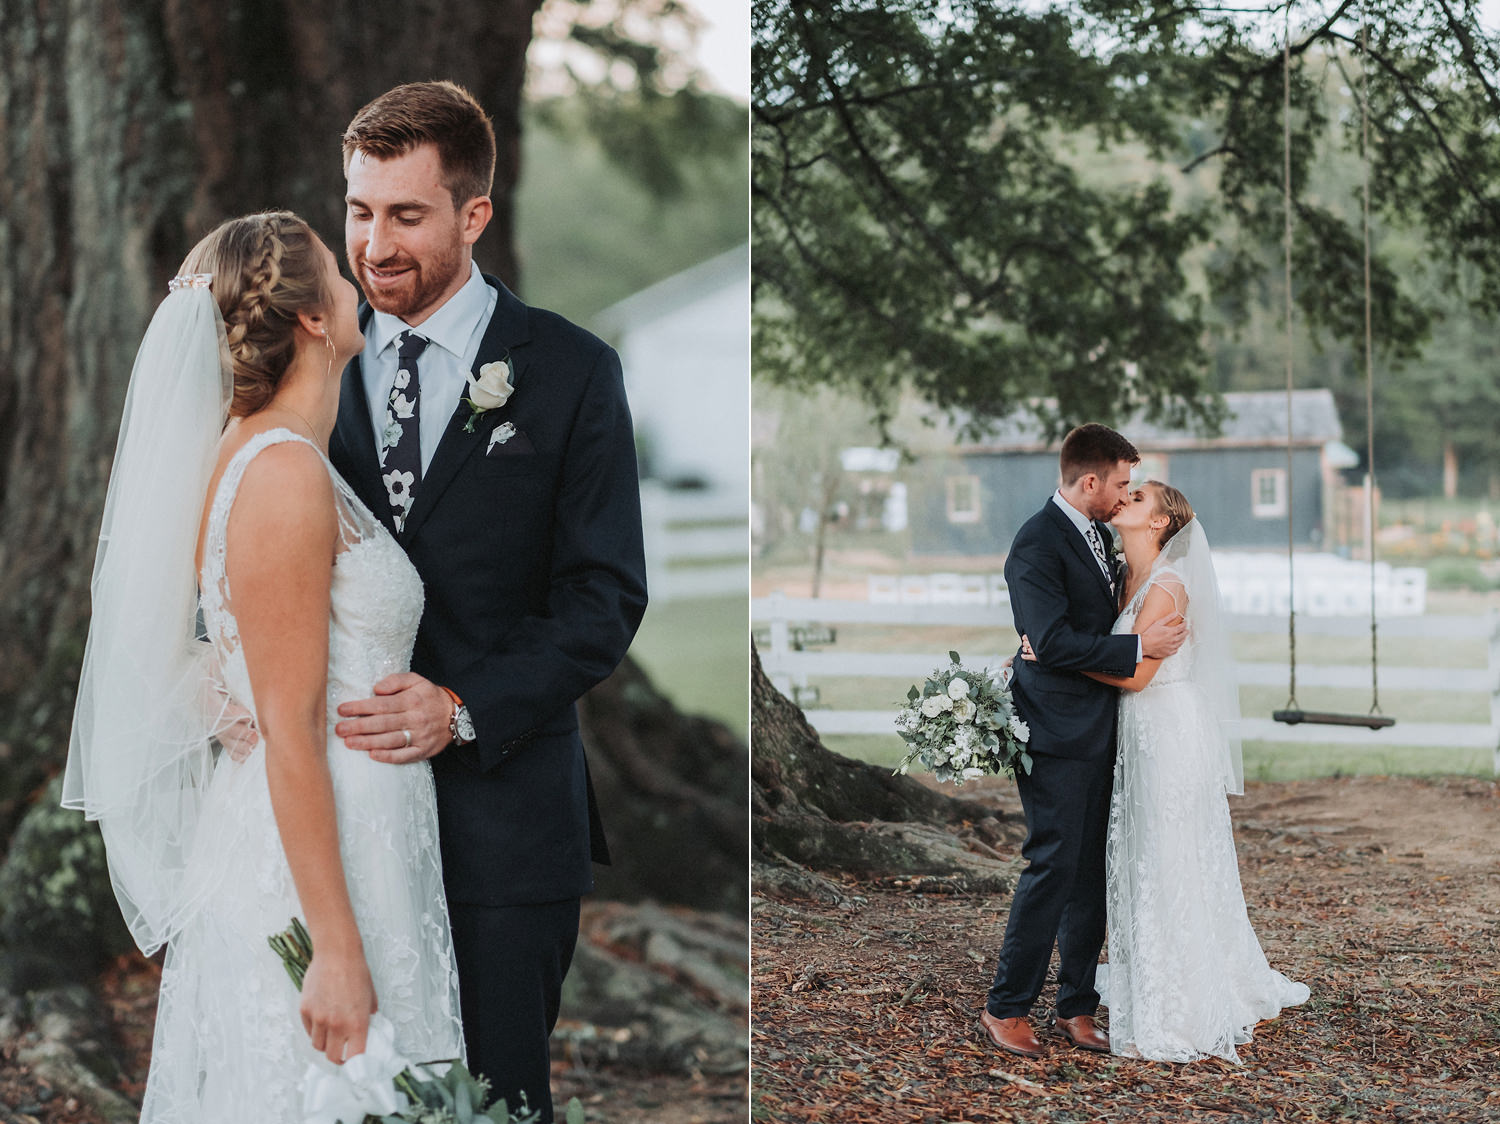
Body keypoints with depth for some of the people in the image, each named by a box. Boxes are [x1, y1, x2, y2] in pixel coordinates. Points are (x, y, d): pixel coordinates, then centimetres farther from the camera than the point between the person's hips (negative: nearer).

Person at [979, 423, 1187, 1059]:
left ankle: (1077, 1008, 18)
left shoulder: (1097, 534, 14)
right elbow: (1053, 642, -23)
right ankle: (1006, 1008, 4)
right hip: (1057, 736, -9)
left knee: (1093, 874, 10)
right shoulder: (1038, 543, -15)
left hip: (1098, 734, 9)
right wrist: (1139, 647, -19)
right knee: (1053, 869, -6)